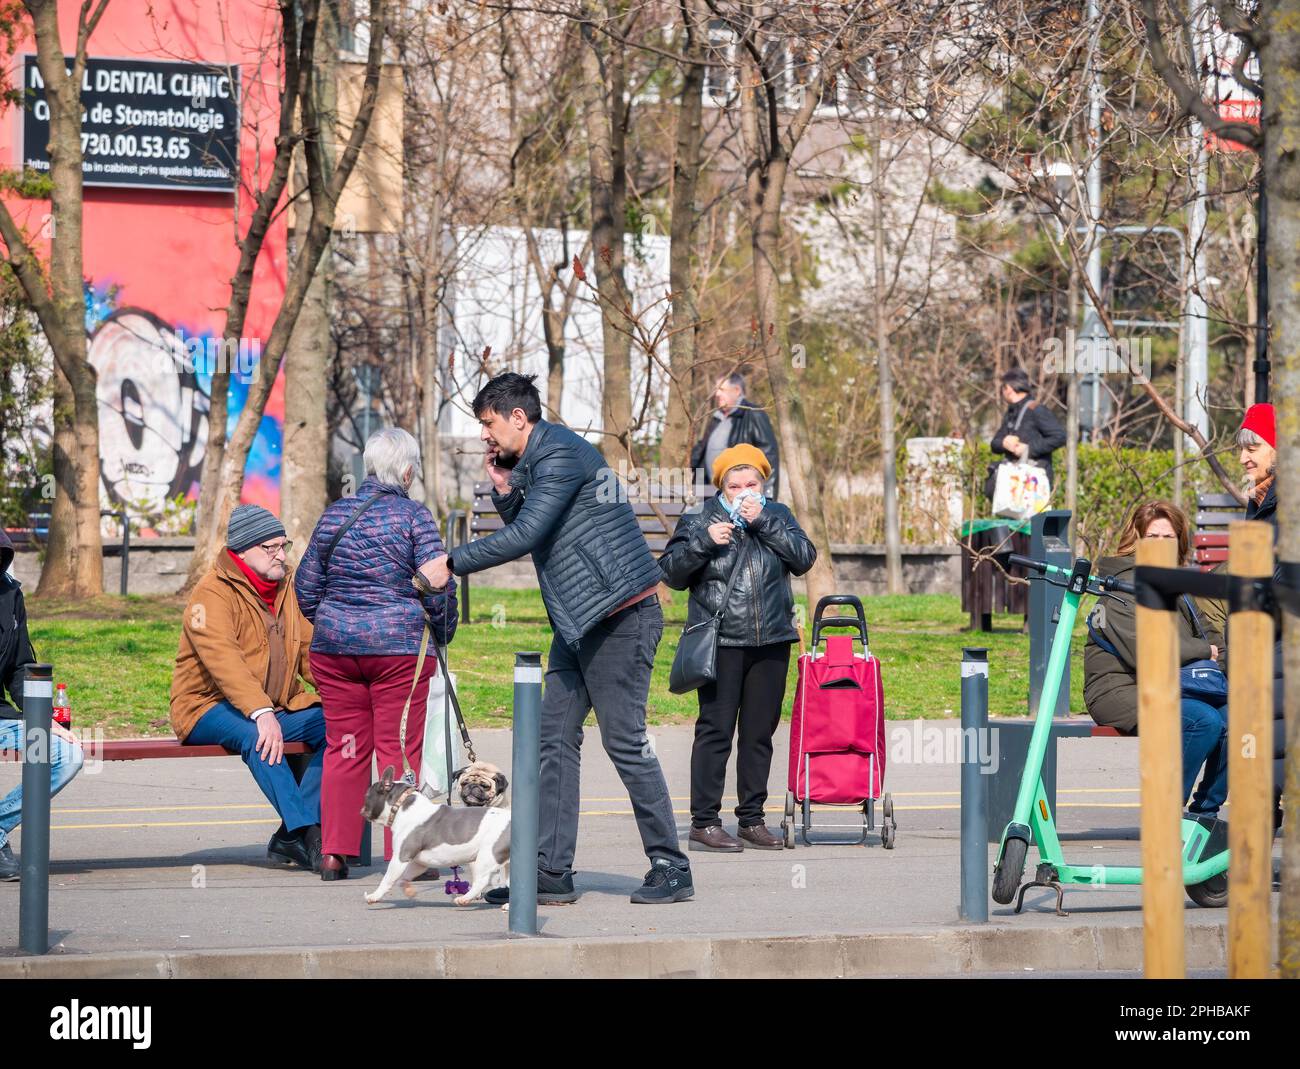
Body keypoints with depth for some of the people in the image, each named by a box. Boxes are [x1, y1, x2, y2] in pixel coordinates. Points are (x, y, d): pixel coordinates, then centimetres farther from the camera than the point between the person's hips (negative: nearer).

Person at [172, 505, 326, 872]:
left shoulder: (286, 590, 14)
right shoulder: (212, 594, -12)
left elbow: (310, 652, 13)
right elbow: (223, 659, -27)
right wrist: (261, 713, -40)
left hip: (275, 708, 7)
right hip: (209, 708, -7)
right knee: (255, 735, -38)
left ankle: (289, 838, -21)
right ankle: (307, 834, -43)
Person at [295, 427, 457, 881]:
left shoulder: (334, 515, 8)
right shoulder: (413, 516, -7)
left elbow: (306, 585, 13)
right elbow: (437, 585, -10)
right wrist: (442, 634, 6)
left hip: (335, 646, 5)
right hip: (399, 647, -4)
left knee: (344, 747, 10)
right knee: (400, 750, 0)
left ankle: (335, 853, 9)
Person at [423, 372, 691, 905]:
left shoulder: (560, 456, -15)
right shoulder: (533, 461, 16)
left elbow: (525, 536, -22)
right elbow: (525, 529, 20)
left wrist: (453, 563, -17)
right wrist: (504, 488, 5)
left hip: (620, 617, -10)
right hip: (579, 622, 10)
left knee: (625, 740, -7)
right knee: (556, 737, 5)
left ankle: (670, 869, 0)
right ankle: (551, 871, 6)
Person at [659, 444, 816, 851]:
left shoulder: (777, 516, 11)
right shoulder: (700, 520, 2)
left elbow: (804, 557, -3)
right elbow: (670, 572, -1)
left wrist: (763, 523, -10)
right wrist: (704, 541, -15)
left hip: (771, 643, 4)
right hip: (720, 644, -4)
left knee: (760, 733, 9)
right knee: (715, 731, -6)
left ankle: (752, 819, 16)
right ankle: (704, 822, -3)